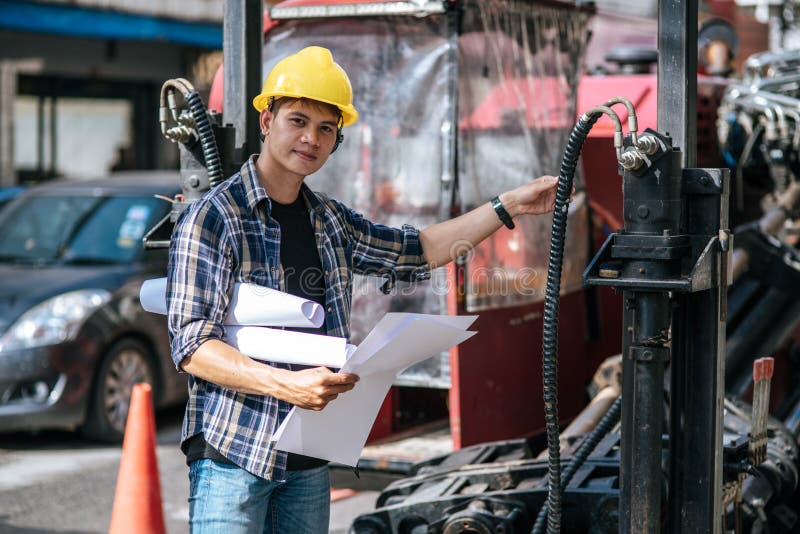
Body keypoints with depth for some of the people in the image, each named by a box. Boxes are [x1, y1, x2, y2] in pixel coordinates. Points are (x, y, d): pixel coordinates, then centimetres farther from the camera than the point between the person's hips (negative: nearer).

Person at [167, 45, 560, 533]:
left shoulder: (331, 221, 12)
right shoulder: (212, 217, -9)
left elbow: (417, 253, 25)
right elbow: (193, 346, -16)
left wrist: (509, 206, 20)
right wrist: (286, 385, -28)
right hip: (234, 455, -6)